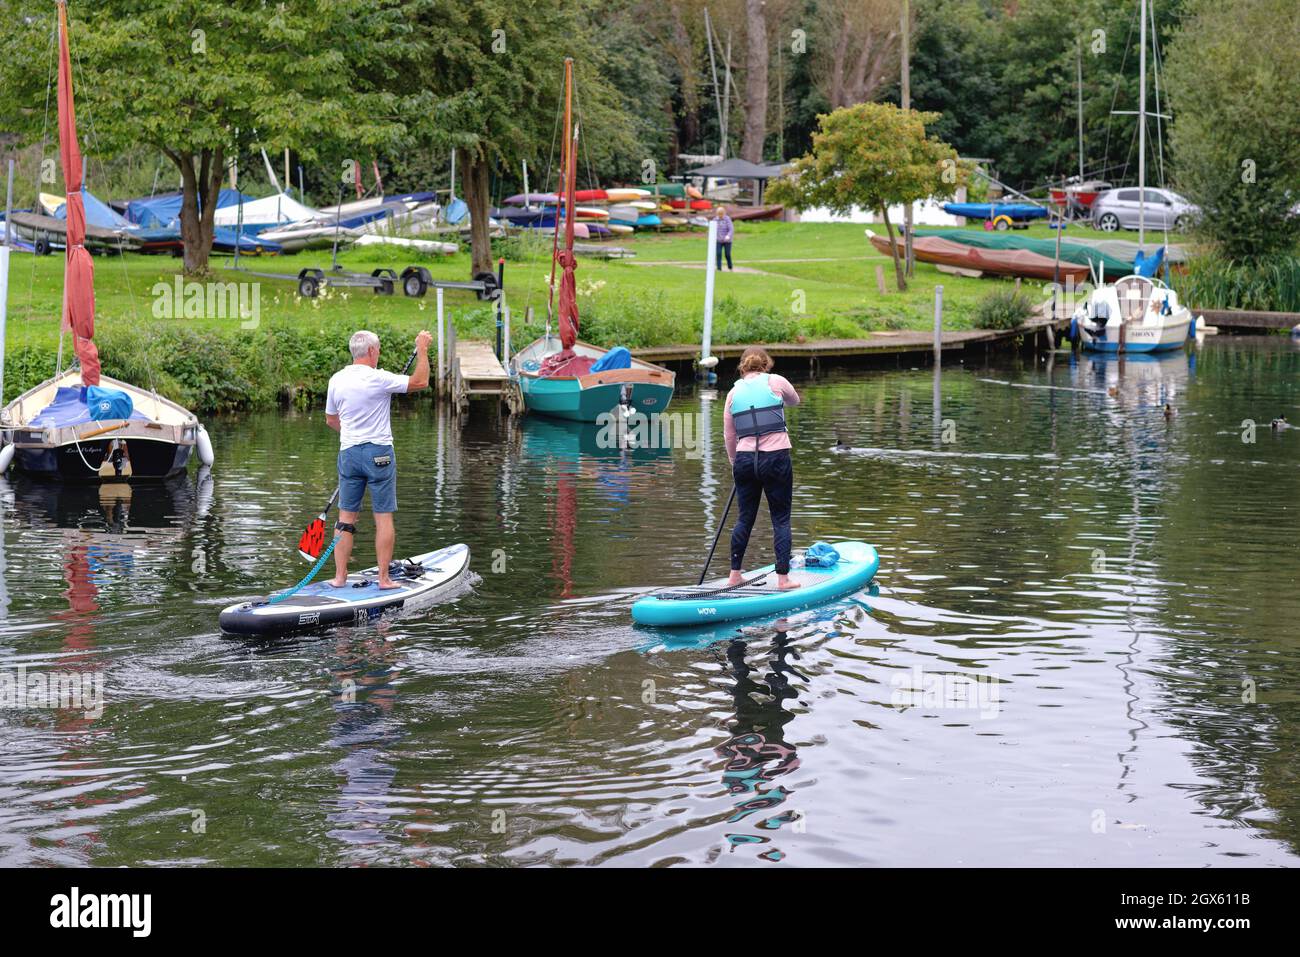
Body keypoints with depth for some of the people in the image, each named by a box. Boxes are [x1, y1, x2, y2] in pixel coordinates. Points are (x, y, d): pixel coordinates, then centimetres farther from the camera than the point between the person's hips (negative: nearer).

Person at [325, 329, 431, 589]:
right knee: (384, 517, 2)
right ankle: (384, 578, 2)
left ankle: (340, 576, 8)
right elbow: (420, 382, -10)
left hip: (348, 453, 5)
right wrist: (422, 350, 1)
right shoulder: (377, 378, -13)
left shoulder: (337, 380, 4)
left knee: (346, 517, 8)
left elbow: (331, 420, 16)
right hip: (379, 454, -5)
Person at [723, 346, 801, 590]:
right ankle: (783, 577, 3)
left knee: (745, 517, 15)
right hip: (776, 459, -3)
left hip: (745, 460, 3)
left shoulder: (733, 392, 8)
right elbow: (795, 400, 20)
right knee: (781, 519, 5)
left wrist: (734, 461, 25)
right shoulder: (776, 382, 0)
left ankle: (735, 574, 20)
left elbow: (729, 435, 11)